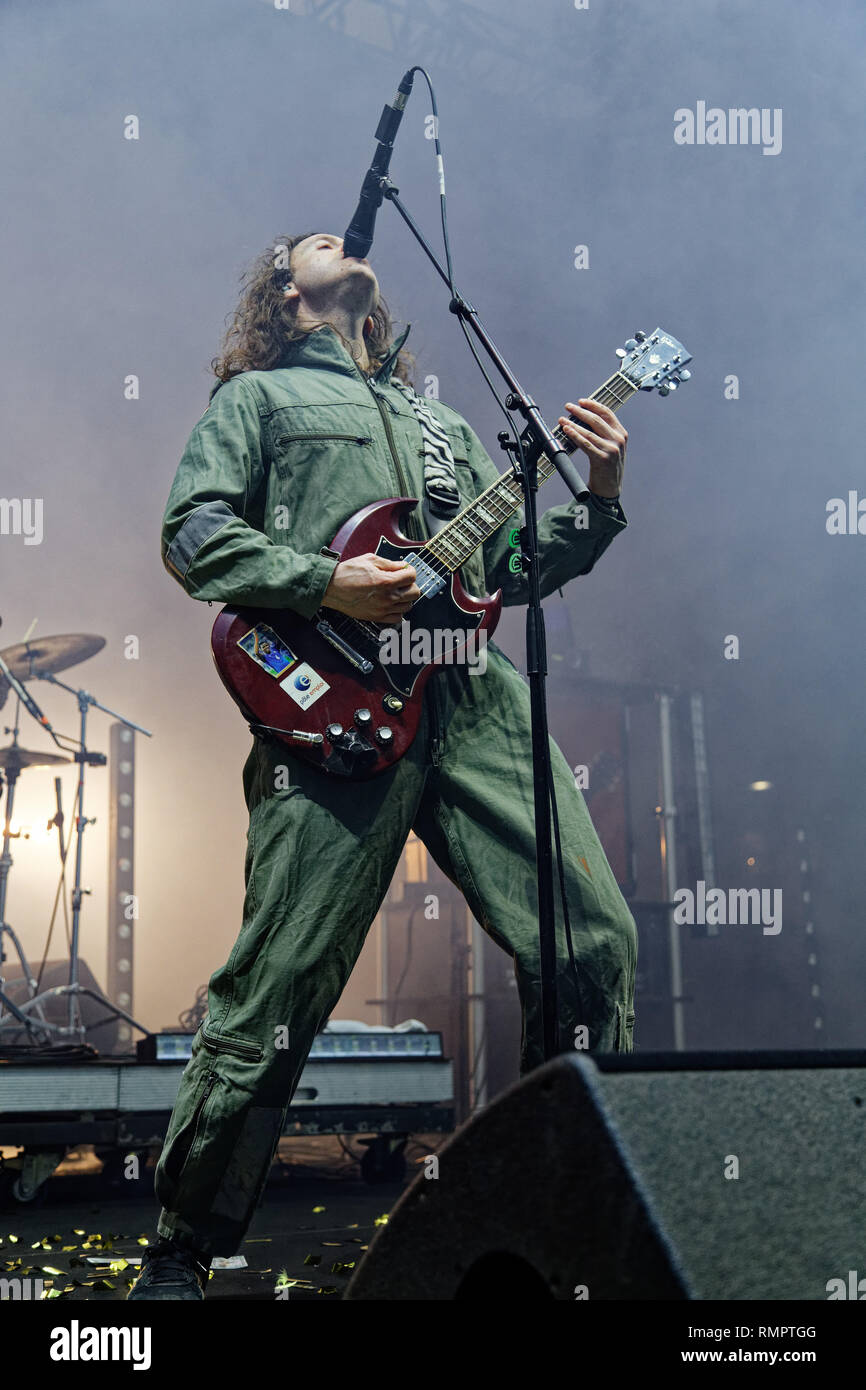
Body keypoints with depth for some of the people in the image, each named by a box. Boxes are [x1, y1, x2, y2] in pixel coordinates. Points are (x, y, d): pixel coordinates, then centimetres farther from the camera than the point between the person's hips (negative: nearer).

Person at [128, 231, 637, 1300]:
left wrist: (597, 500, 10)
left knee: (596, 938, -5)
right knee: (277, 989, -8)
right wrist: (328, 584, -10)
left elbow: (512, 562, 27)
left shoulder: (442, 424, 34)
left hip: (475, 692, 5)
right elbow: (192, 535, 4)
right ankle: (179, 1256, 9)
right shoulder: (257, 396, 19)